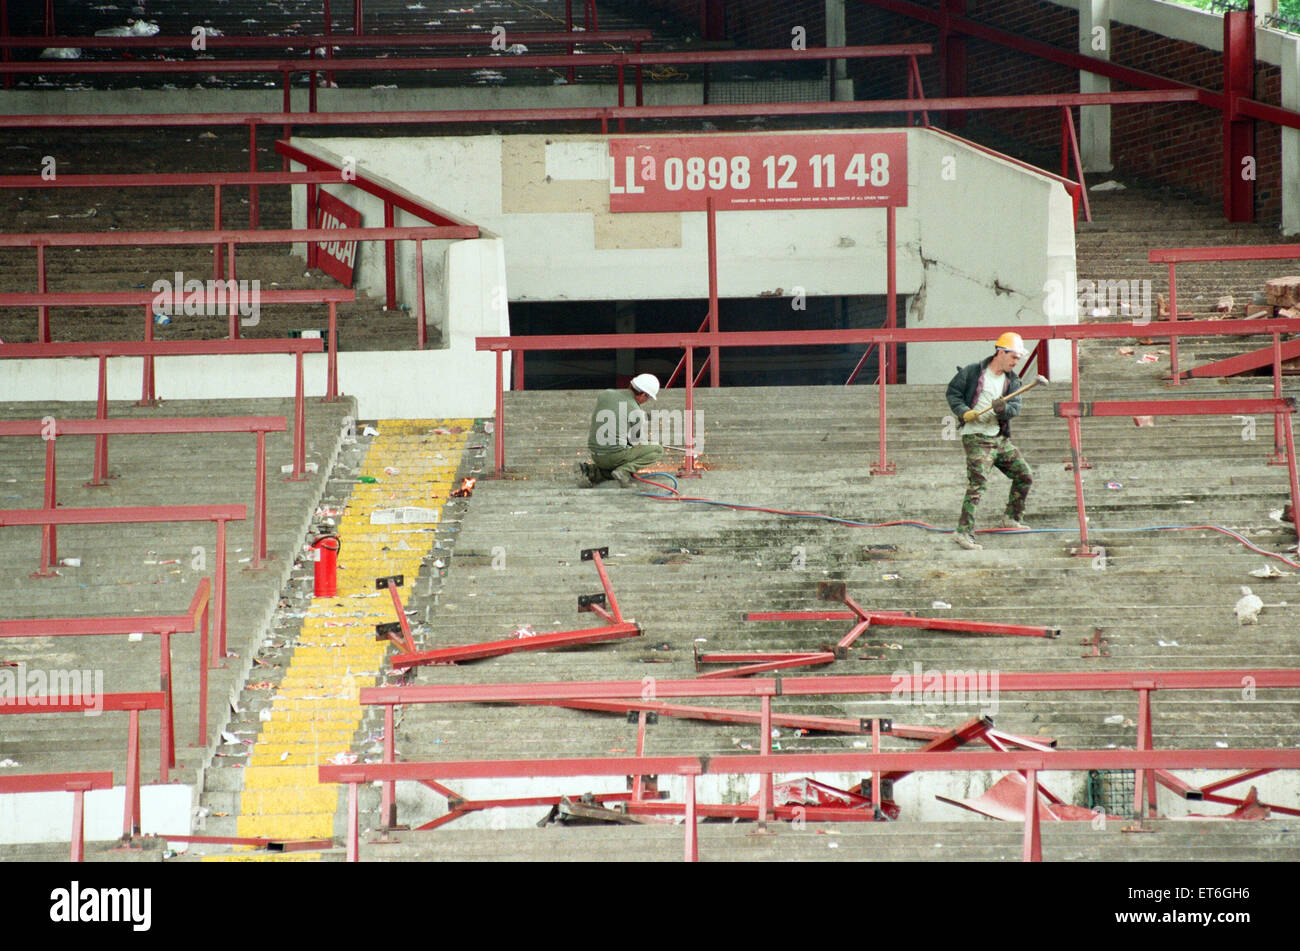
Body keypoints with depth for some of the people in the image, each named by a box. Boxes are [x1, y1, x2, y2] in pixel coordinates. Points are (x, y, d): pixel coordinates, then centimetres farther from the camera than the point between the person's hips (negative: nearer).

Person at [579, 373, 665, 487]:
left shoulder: (605, 395, 7)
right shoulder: (637, 412, -9)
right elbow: (641, 443, 2)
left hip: (596, 456, 7)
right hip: (616, 455, -7)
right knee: (658, 450, 2)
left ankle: (593, 471, 7)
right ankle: (623, 471, -13)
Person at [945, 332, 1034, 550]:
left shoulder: (1012, 380, 10)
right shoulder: (972, 372, -3)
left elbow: (1016, 407, -3)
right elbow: (952, 393, 2)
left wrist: (1003, 408, -25)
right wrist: (963, 411, -15)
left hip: (1000, 438, 7)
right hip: (976, 438, -7)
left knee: (1024, 476, 12)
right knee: (977, 483, -18)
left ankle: (1011, 518, 31)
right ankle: (964, 531, -21)